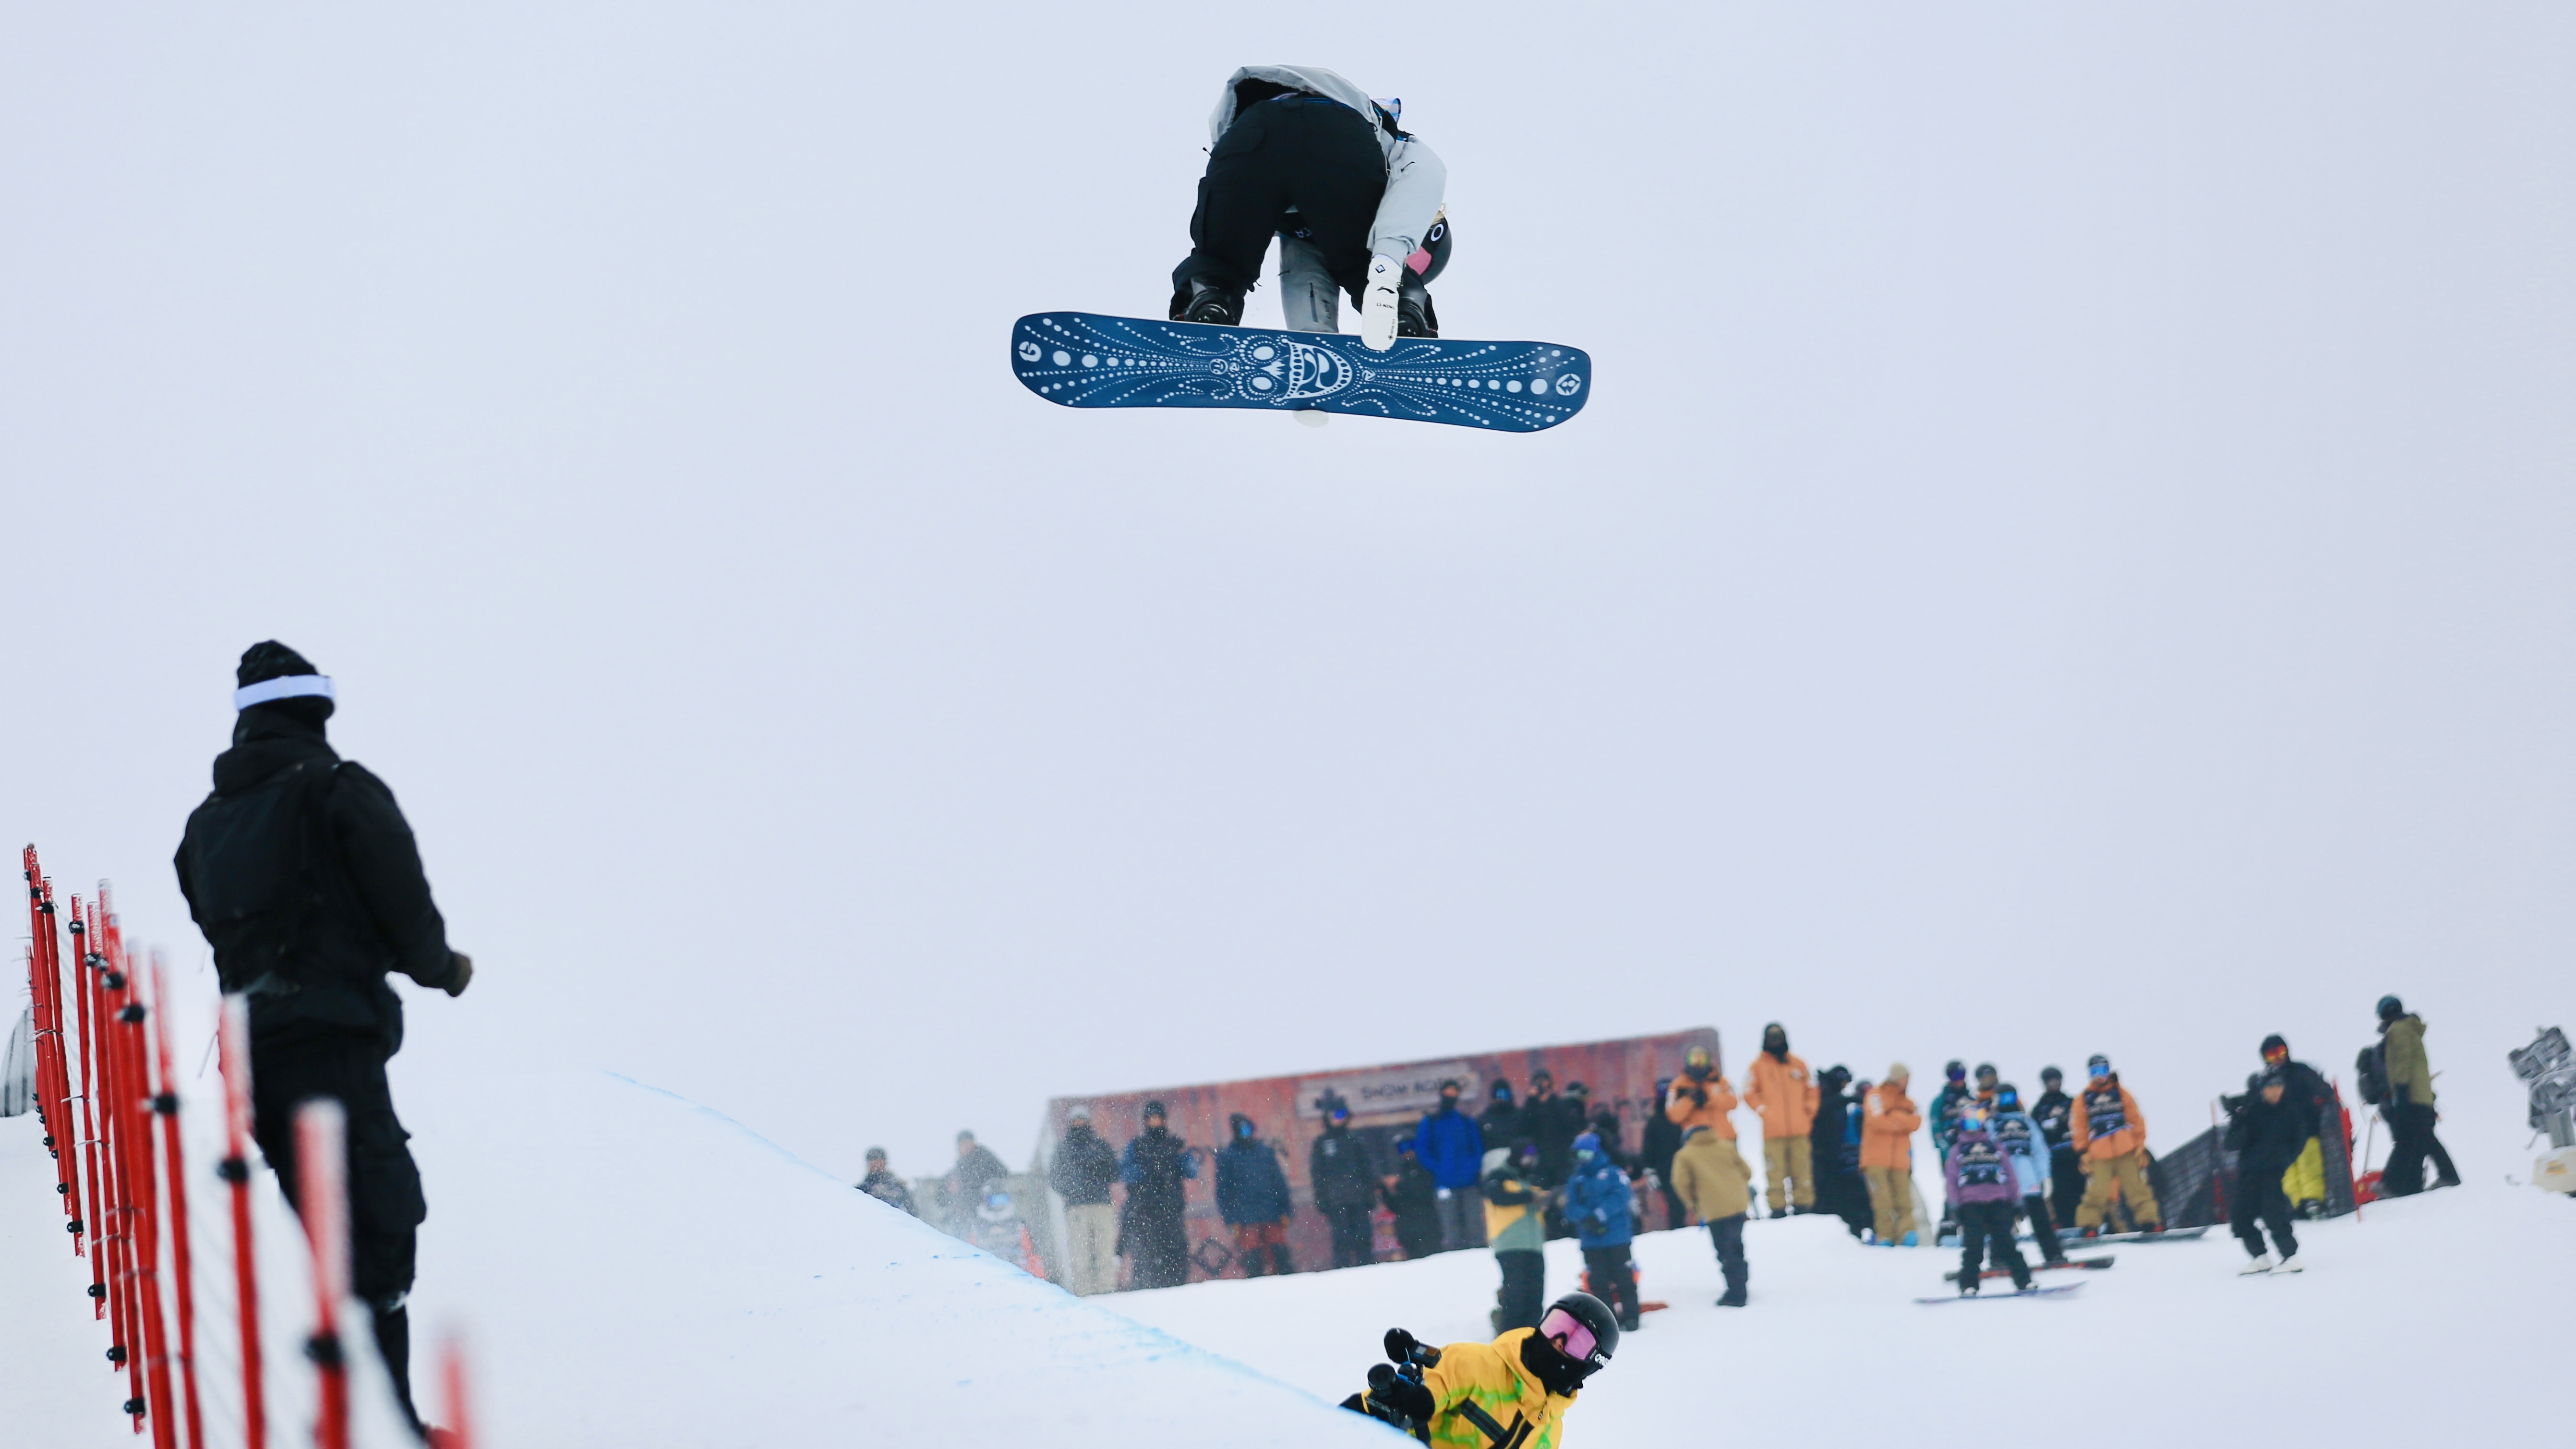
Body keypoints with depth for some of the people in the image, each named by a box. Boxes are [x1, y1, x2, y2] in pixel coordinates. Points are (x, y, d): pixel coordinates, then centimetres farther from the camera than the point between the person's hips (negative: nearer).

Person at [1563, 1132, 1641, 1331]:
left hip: (1617, 1238, -4)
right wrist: (1586, 1218, -19)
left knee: (1623, 1278, -1)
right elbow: (1571, 1208, 2)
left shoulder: (1613, 1173, 1)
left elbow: (1621, 1198, -12)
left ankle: (1630, 1318, 5)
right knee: (1599, 1282, 4)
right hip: (1591, 1241, 4)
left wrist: (1600, 1215, -21)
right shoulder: (1576, 1181, 13)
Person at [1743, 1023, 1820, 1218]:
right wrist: (1764, 1111, -6)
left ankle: (1804, 1205, 2)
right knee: (1775, 1171, -7)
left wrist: (1809, 1112, 5)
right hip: (1773, 1130, -2)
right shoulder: (1759, 1065, 7)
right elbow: (1750, 1094, 6)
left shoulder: (1798, 1064, 13)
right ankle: (1778, 1207, -5)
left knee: (1802, 1168, -1)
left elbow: (1812, 1092, 19)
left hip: (1799, 1129, 2)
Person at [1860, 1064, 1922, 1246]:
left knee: (1903, 1199, -8)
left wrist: (1894, 1116, -13)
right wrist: (1902, 1122, -3)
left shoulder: (1907, 1103, 19)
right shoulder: (1876, 1096, 5)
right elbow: (1877, 1120, -13)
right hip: (1877, 1158, -4)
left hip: (1900, 1161, 4)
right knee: (1882, 1200, -9)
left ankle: (1907, 1233, -11)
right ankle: (1884, 1235, -5)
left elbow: (1916, 1122, -1)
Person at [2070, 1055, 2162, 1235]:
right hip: (2099, 1155, -1)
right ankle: (2088, 1225, -3)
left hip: (2126, 1152, 1)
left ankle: (2149, 1221, 8)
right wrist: (2083, 1152, 1)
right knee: (2097, 1192, -9)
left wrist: (2139, 1144, 3)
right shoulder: (2083, 1100, 9)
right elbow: (2080, 1130, 9)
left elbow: (2136, 1119, 10)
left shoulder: (2121, 1093, 10)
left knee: (2137, 1187, 3)